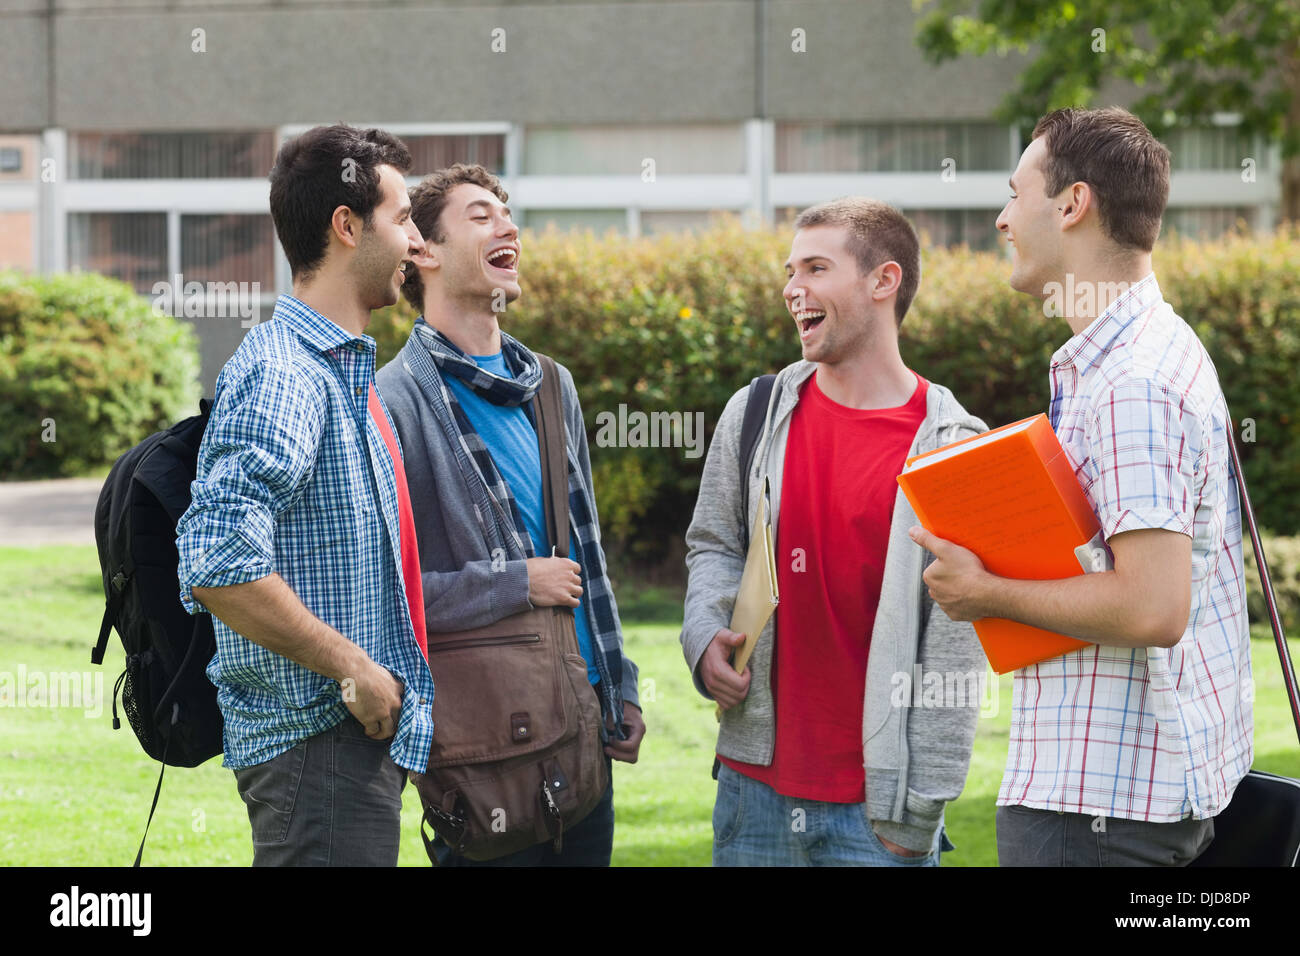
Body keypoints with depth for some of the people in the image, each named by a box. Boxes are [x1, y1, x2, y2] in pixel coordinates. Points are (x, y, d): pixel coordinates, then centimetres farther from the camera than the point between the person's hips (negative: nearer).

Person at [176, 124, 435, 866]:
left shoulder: (344, 370, 16)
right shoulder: (282, 374, -16)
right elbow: (219, 566, -27)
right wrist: (353, 669, -20)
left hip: (364, 730, 10)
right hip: (318, 740, -10)